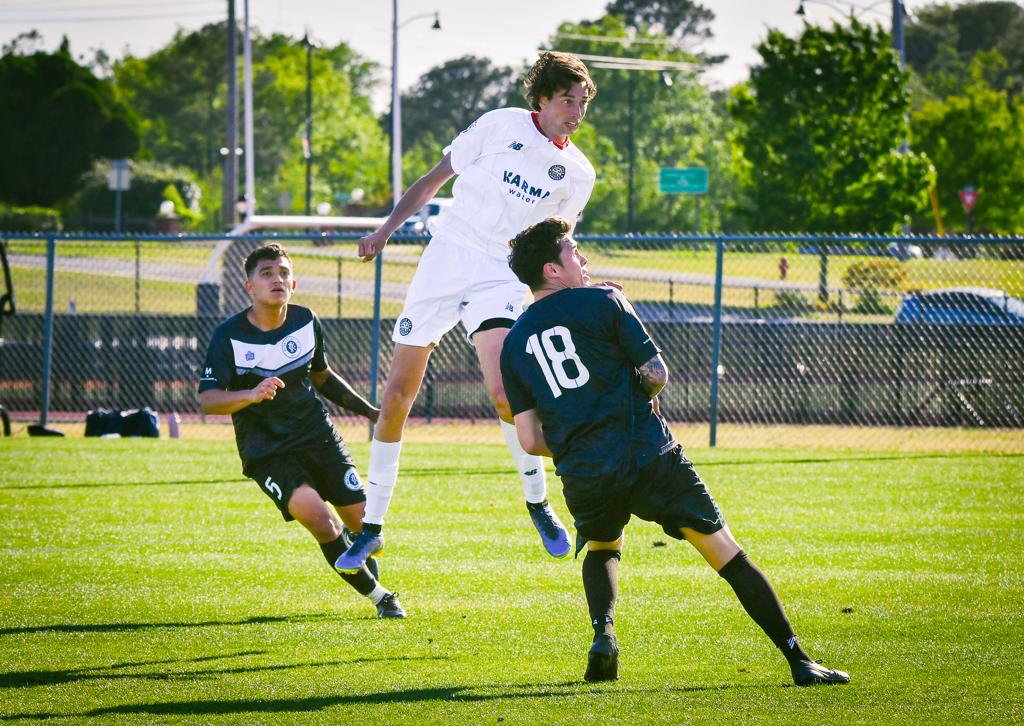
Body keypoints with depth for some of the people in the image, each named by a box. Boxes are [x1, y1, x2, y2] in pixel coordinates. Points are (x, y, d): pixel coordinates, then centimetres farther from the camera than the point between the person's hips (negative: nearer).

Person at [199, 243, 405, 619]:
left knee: (361, 521, -2)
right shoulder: (229, 336, -13)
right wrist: (252, 395, -38)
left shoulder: (306, 322, 1)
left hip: (318, 435, 4)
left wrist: (369, 410, 15)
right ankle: (380, 596, -8)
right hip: (267, 453, -4)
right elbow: (207, 400, -20)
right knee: (320, 520, -24)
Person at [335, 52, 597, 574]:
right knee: (396, 395, 0)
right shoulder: (502, 126, 1)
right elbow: (435, 179, 7)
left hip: (500, 277, 0)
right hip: (445, 258, 0)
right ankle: (371, 527, 12)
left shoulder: (579, 175, 5)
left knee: (503, 391, -25)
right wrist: (388, 227, 0)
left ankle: (538, 502, -3)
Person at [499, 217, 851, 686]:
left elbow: (530, 441, 9)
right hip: (647, 455, -4)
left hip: (582, 478, 4)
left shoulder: (514, 343, 13)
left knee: (601, 546, 35)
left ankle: (603, 636, 8)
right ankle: (799, 660, -3)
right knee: (728, 556, 3)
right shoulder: (602, 301, 1)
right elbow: (658, 374, -3)